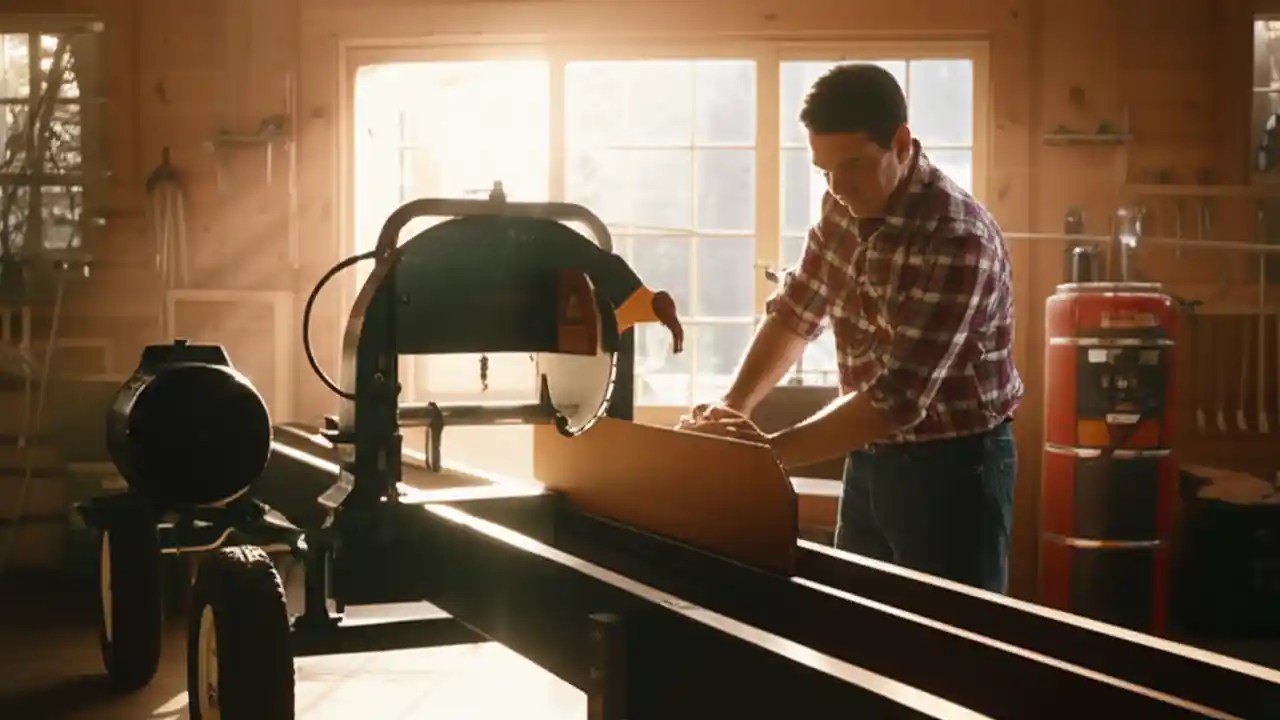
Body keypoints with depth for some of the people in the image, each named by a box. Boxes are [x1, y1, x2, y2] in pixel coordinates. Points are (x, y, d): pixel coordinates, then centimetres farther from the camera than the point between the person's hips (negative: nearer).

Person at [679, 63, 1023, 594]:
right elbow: (794, 311, 8)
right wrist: (732, 407, -8)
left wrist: (768, 451, -30)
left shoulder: (958, 240, -25)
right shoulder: (845, 208, -2)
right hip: (869, 458, 7)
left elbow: (899, 397, -30)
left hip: (952, 465, -7)